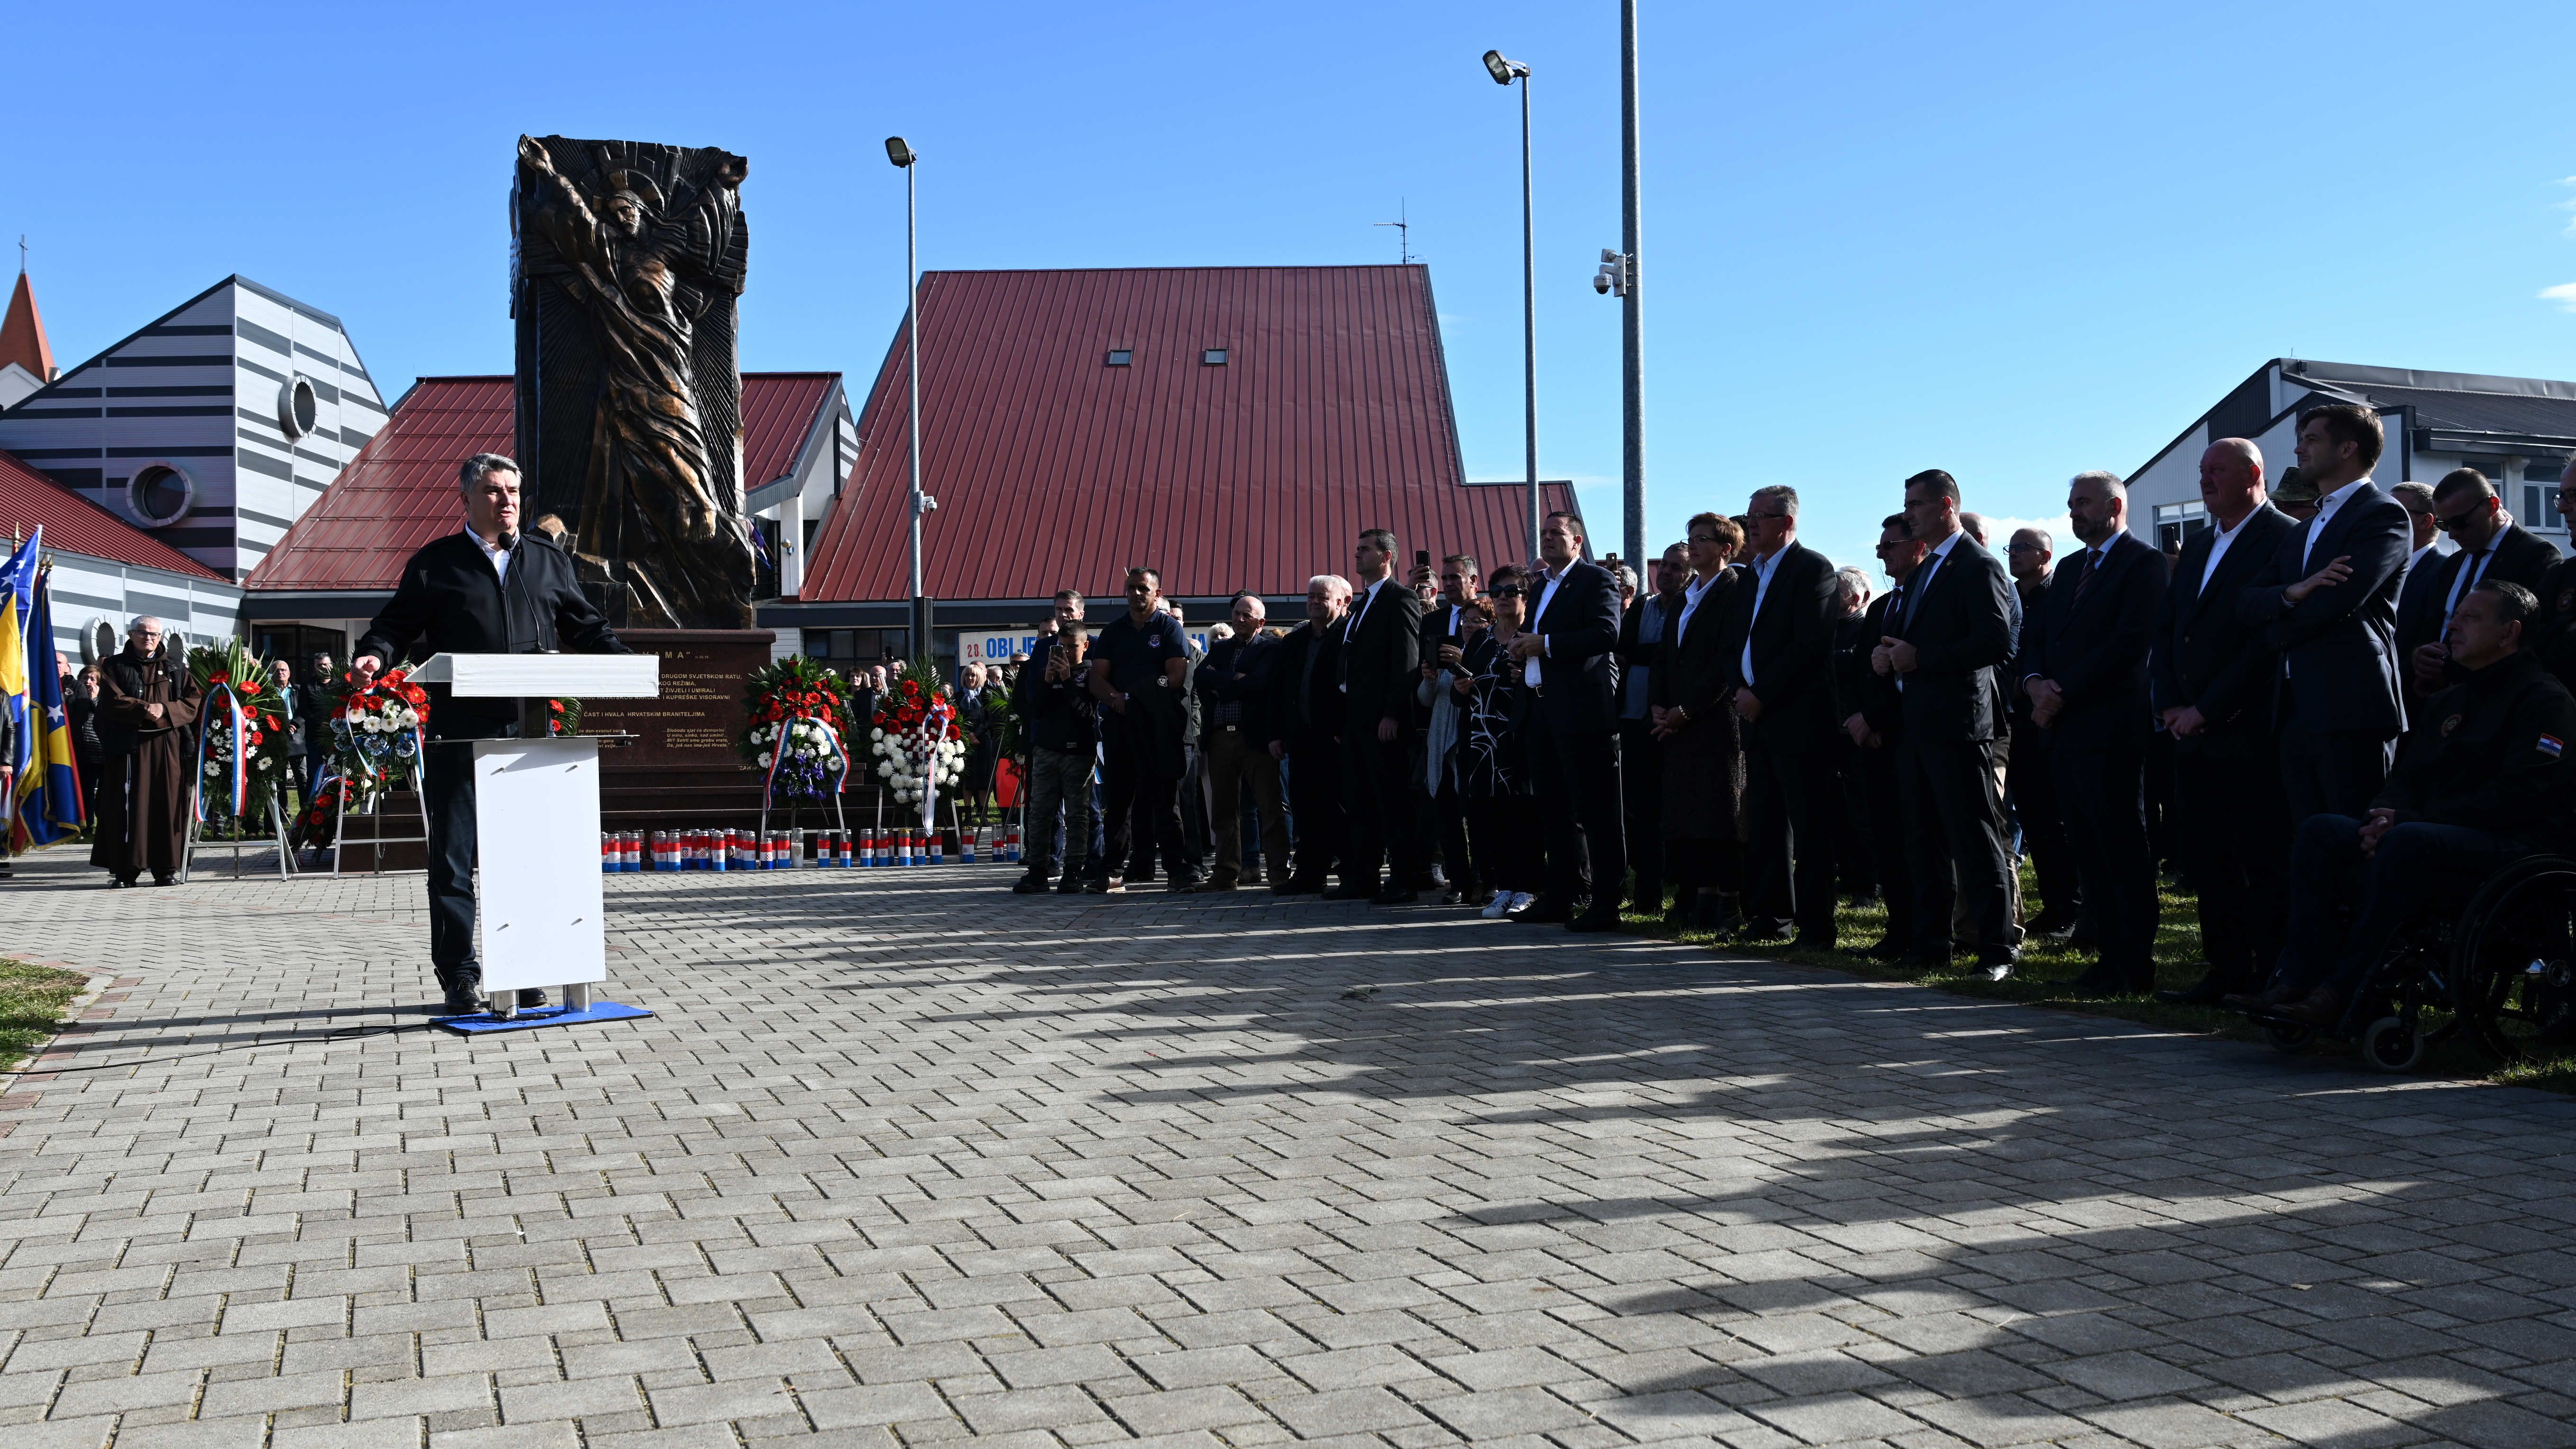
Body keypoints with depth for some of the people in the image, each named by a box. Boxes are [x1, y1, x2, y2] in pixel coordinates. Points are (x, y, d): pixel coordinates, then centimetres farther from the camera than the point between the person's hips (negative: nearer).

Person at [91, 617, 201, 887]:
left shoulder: (176, 667, 15)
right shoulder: (115, 666, 10)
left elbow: (192, 703, 5)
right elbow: (112, 703, -4)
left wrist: (165, 711, -11)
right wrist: (145, 709, -16)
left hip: (168, 747, 1)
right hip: (128, 746, -1)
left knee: (167, 805, -2)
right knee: (129, 807, -5)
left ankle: (165, 868, 2)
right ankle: (126, 868, -2)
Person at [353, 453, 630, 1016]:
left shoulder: (550, 562, 17)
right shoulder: (436, 564, 9)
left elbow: (586, 626, 18)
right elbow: (398, 623, 6)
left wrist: (625, 663, 2)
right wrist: (376, 655, -15)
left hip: (532, 730, 2)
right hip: (460, 732, -2)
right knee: (453, 856, 0)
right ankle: (459, 975, 7)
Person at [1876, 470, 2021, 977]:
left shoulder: (1979, 567, -9)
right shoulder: (1923, 572, 20)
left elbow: (1998, 645, -19)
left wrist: (1920, 659, -19)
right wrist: (1886, 654, 3)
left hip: (1957, 722, -9)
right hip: (1916, 723, 10)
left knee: (1976, 841, -7)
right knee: (1924, 841, 12)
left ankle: (1999, 948, -2)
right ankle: (1930, 946, 18)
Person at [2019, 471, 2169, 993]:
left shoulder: (2144, 563, -5)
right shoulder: (2069, 569, 22)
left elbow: (2130, 641, -15)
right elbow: (2035, 637, 19)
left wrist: (2063, 693, -15)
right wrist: (2036, 681, -3)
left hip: (2113, 729, -8)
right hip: (2066, 729, 8)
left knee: (2124, 848, -4)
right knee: (2090, 850, 8)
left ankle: (2135, 965, 0)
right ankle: (2110, 953, 14)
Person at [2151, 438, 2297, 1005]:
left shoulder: (2284, 540, -7)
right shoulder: (2198, 545, 19)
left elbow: (2270, 639, -15)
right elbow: (2165, 629, 18)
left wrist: (2208, 711, -15)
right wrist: (2169, 703, 3)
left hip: (2250, 736, -8)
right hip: (2193, 734, 8)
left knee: (2264, 864, -3)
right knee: (2206, 860, 9)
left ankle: (2274, 975, 3)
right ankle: (2228, 970, 17)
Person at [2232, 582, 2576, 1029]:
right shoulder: (2449, 702, 23)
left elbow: (2517, 796, -15)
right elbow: (2408, 778, 19)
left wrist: (2411, 821, -18)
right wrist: (2384, 817, -7)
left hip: (2512, 849, -8)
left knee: (2409, 841, -37)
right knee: (2322, 831, -12)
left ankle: (2340, 996, -38)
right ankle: (2299, 980, -24)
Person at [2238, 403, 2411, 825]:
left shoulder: (2384, 514, -2)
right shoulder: (2302, 532, 25)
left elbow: (2338, 600, -16)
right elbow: (2247, 601, 13)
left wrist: (2278, 631, 2)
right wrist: (2292, 594, -10)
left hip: (2350, 709, -8)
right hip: (2297, 710, 8)